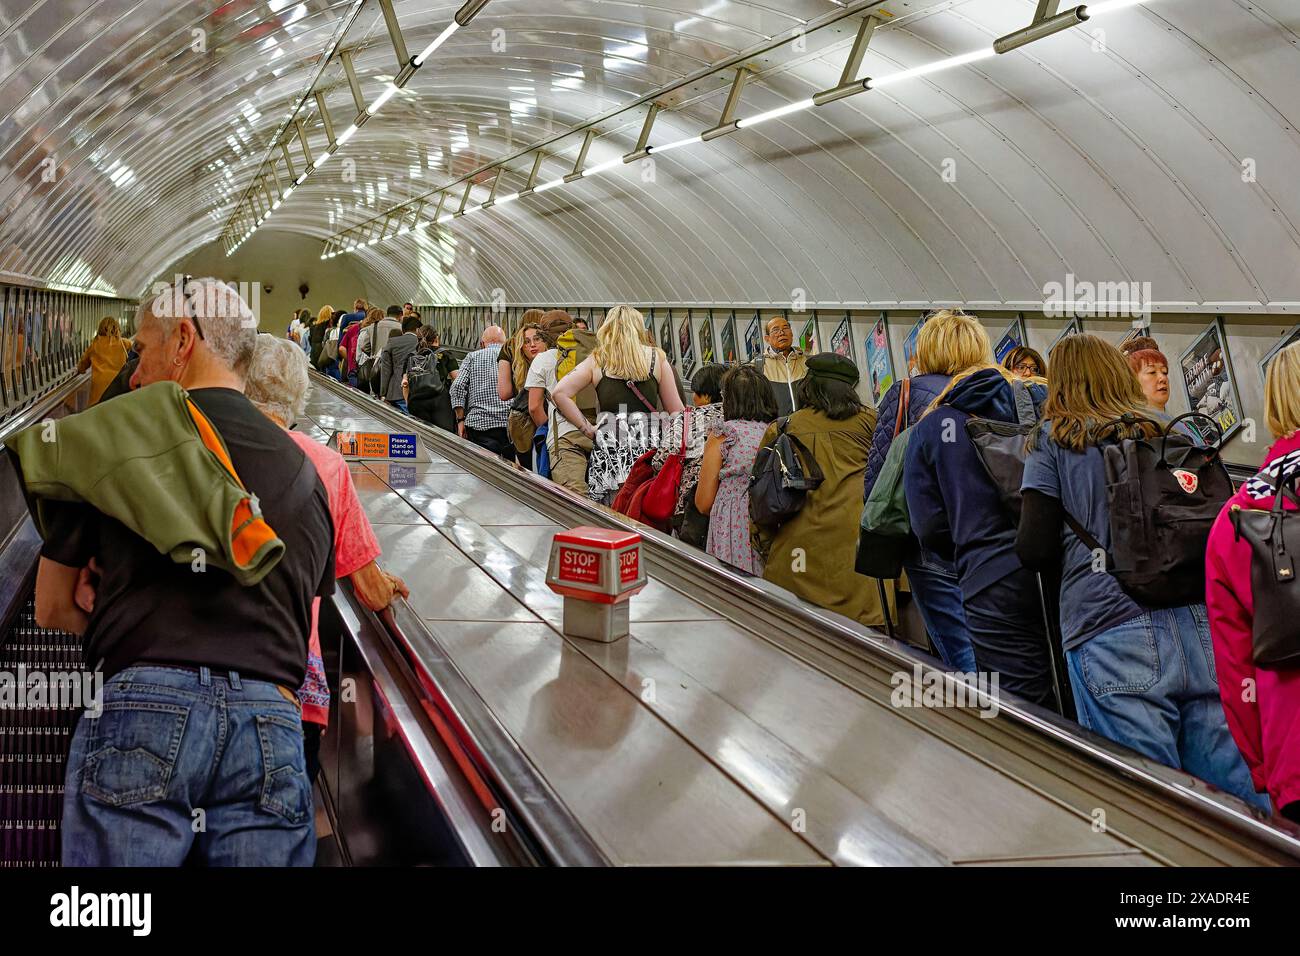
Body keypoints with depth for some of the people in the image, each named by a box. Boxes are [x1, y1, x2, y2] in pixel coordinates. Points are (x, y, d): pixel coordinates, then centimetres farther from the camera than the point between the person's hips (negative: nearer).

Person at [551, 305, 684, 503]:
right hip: (650, 447, 0)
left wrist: (588, 429, 2)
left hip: (608, 446, 0)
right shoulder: (656, 357, 8)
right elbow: (676, 411, 8)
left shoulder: (596, 360, 7)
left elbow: (559, 394, -3)